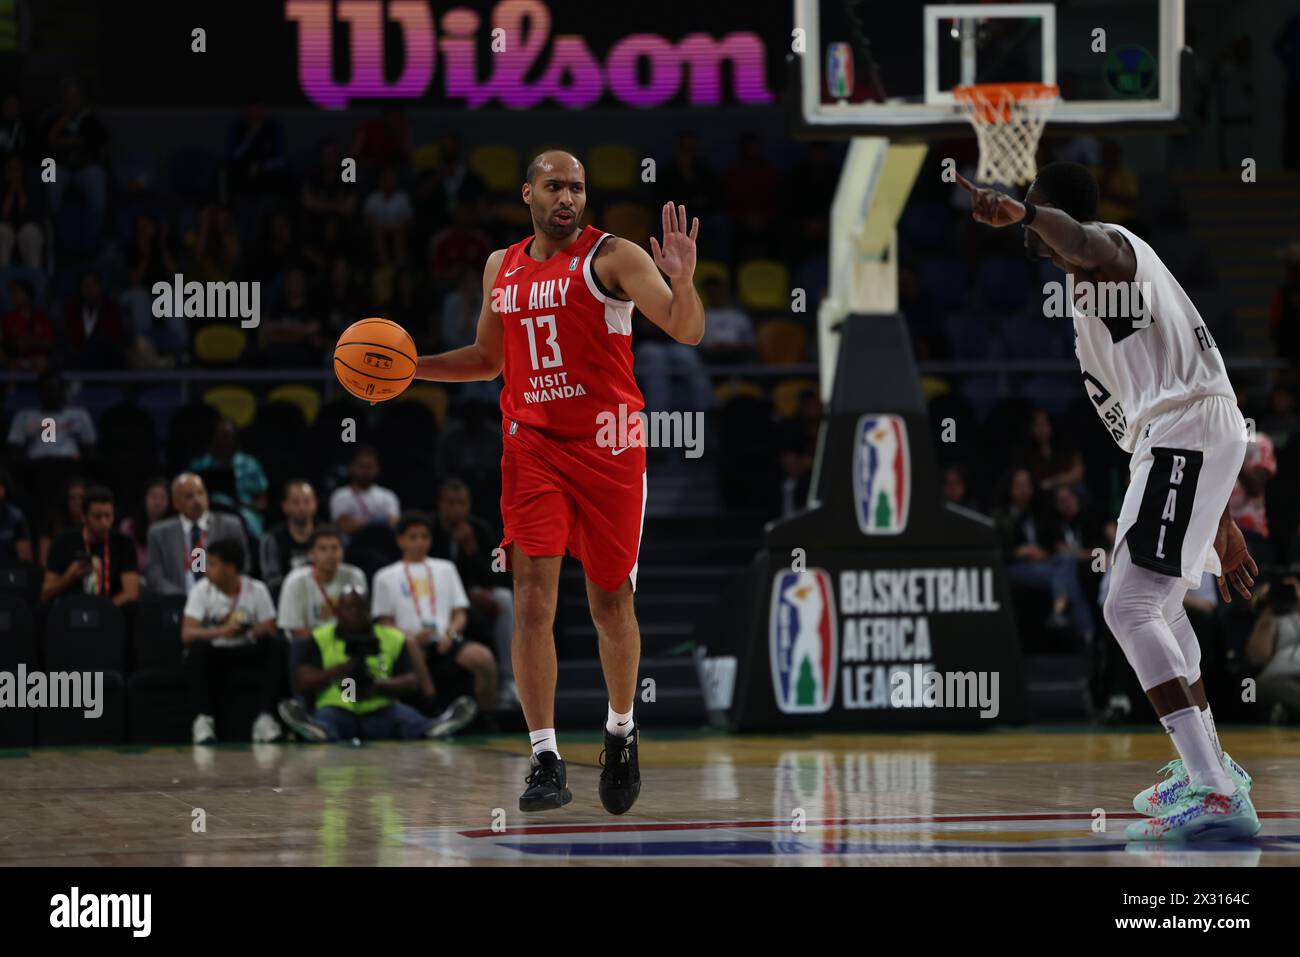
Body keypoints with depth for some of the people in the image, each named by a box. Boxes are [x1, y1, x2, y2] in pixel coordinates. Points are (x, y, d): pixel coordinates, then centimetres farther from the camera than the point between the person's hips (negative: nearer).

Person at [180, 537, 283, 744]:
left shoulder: (256, 590, -5)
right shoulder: (201, 591, -8)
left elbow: (271, 633, -7)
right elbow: (186, 634, -20)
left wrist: (258, 632, -33)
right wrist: (220, 632, -39)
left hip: (247, 652, 1)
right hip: (215, 653, -1)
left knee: (277, 645, -27)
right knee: (198, 648, -35)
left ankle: (266, 718, -30)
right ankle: (203, 719, -32)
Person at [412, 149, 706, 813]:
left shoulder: (612, 257, -5)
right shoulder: (502, 268, 11)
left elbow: (687, 333, -15)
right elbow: (489, 359, 26)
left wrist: (683, 281, -35)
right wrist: (409, 366, 14)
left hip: (607, 447, -3)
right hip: (532, 446, 3)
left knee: (610, 603, 7)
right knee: (532, 597, -10)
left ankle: (620, 731, 32)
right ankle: (546, 763, -9)